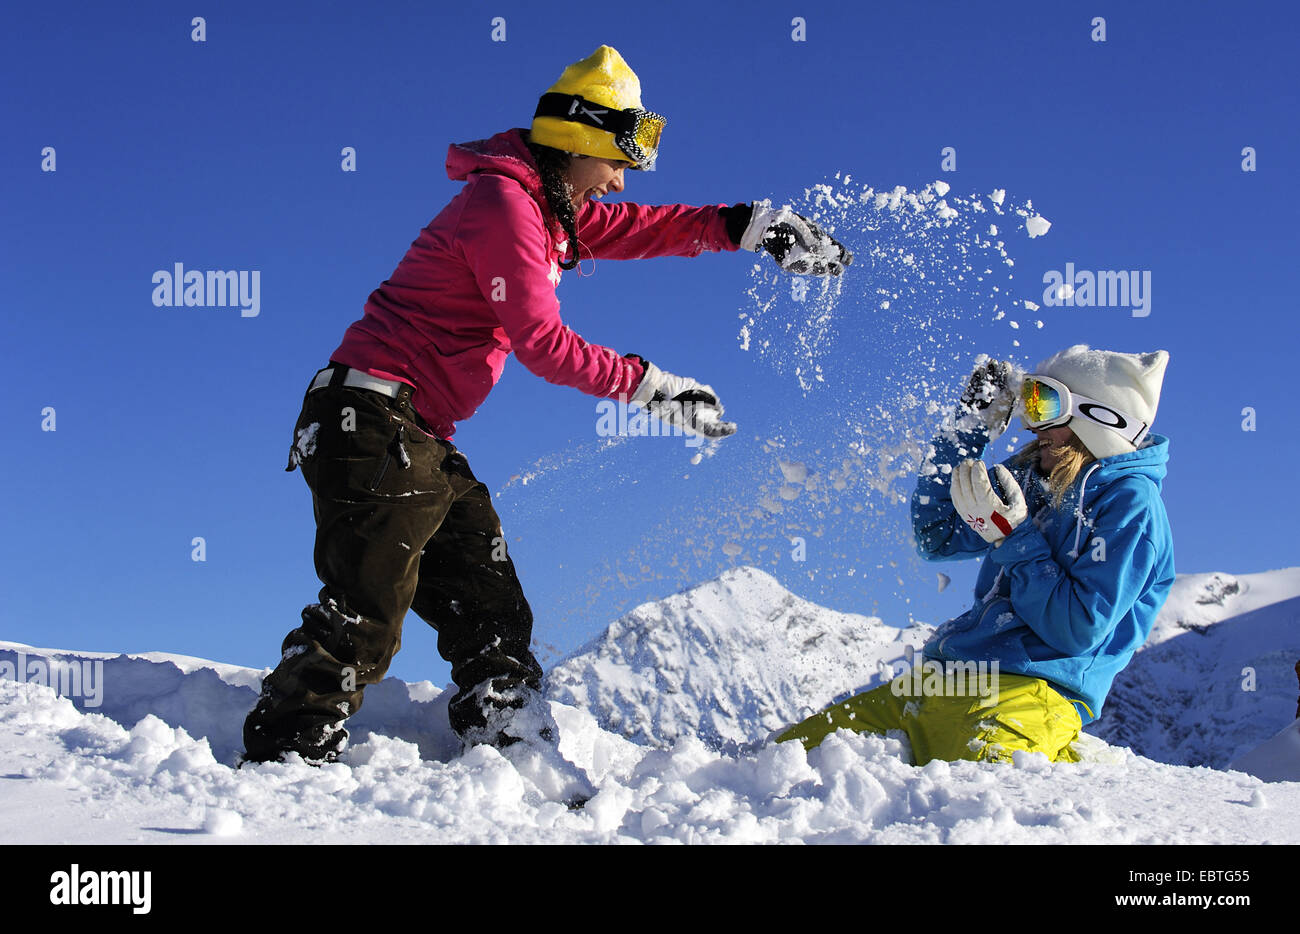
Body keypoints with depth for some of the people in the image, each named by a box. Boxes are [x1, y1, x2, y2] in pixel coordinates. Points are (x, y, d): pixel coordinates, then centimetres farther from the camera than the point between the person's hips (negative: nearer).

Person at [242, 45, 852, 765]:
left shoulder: (549, 208, 17)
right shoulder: (504, 202, -13)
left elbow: (638, 228, 24)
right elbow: (541, 342, -18)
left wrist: (750, 226, 12)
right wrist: (652, 387, -13)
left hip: (420, 439, 11)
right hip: (375, 417, -11)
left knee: (488, 610, 8)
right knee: (366, 615, -15)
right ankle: (277, 762, -13)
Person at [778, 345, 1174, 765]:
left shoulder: (1131, 504, -6)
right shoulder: (1033, 475, 18)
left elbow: (1078, 631, -14)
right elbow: (938, 537, 26)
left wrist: (1013, 536, -12)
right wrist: (972, 425, 20)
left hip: (1028, 690, -7)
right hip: (941, 680, 7)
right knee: (796, 750, -3)